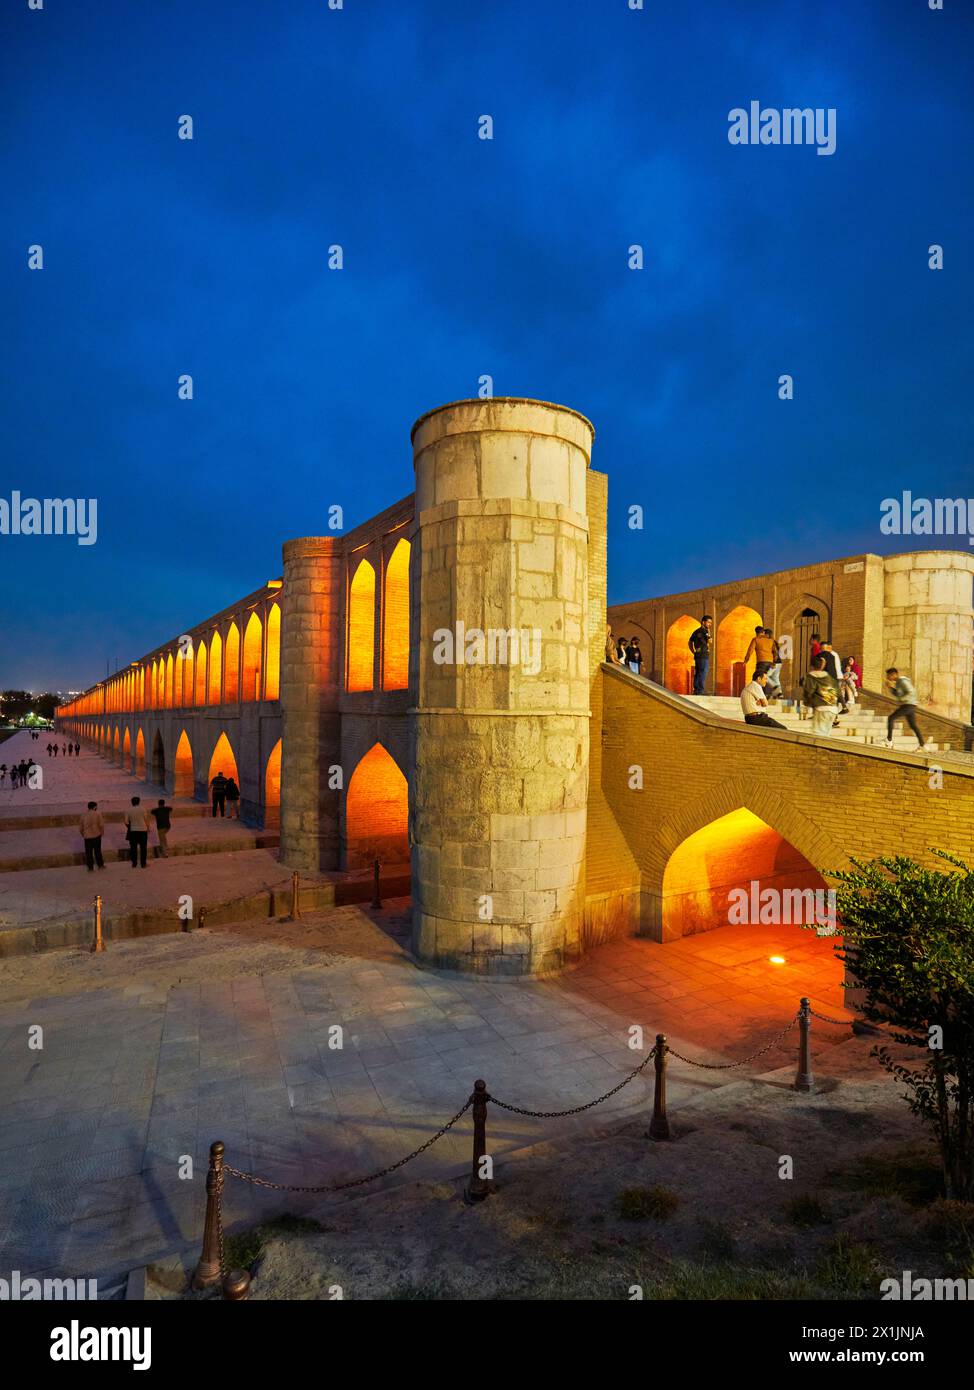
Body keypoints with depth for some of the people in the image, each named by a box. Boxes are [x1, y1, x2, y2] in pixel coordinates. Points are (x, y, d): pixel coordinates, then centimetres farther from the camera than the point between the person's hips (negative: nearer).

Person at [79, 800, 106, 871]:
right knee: (97, 851, 13)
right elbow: (101, 825, -10)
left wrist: (83, 834, 21)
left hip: (87, 837, 1)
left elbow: (80, 826, 8)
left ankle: (90, 868, 8)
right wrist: (102, 832, 5)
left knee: (88, 852, 7)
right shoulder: (98, 814, -6)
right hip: (96, 835, -1)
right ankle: (100, 865, 21)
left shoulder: (84, 815, 2)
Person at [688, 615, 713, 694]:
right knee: (703, 675, -7)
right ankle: (700, 692, -9)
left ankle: (695, 691, 13)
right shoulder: (704, 631, -11)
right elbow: (709, 641, -7)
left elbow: (690, 643, 20)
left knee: (697, 674, 11)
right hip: (704, 656, -9)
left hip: (697, 655, 9)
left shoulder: (696, 631, 16)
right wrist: (709, 631, -2)